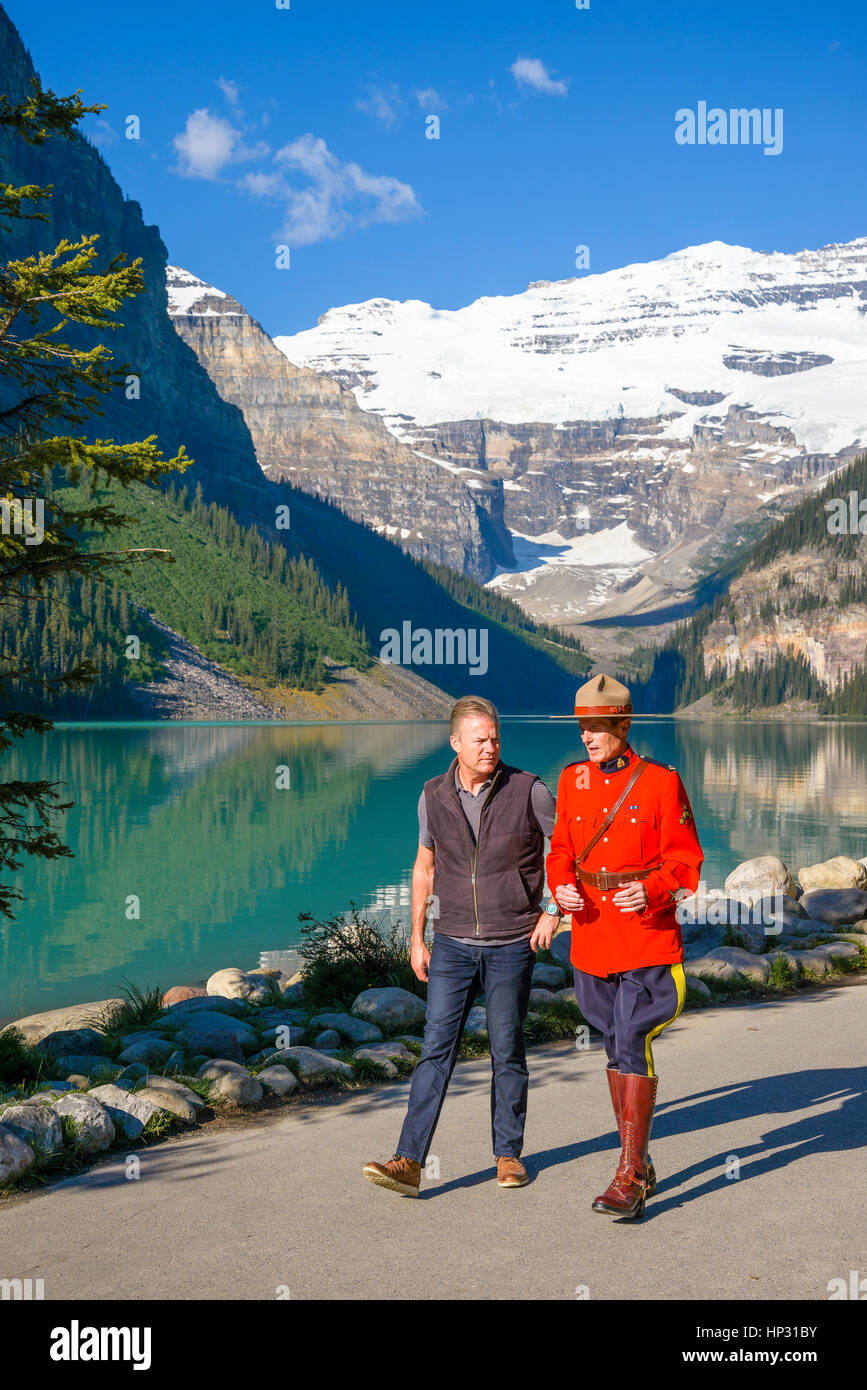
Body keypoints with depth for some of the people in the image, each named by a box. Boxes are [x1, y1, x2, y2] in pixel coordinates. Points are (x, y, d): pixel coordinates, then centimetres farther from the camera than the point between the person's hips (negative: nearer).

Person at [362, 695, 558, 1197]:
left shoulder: (529, 791, -8)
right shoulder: (434, 796, 1)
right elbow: (425, 867, 12)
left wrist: (553, 911, -6)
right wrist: (417, 938, 11)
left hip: (512, 946, -2)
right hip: (453, 944, 2)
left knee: (508, 1052, 7)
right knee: (437, 1049, -3)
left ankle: (509, 1154, 23)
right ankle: (410, 1163, -4)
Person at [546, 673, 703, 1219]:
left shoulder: (661, 783, -8)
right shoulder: (572, 781, 6)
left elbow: (685, 861, -6)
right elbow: (562, 850, 12)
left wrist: (650, 891, -24)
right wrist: (561, 888, -9)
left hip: (648, 935, -5)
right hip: (592, 936, 5)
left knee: (633, 1046, -12)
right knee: (615, 1049, 13)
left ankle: (629, 1178, -5)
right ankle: (640, 1167, 26)